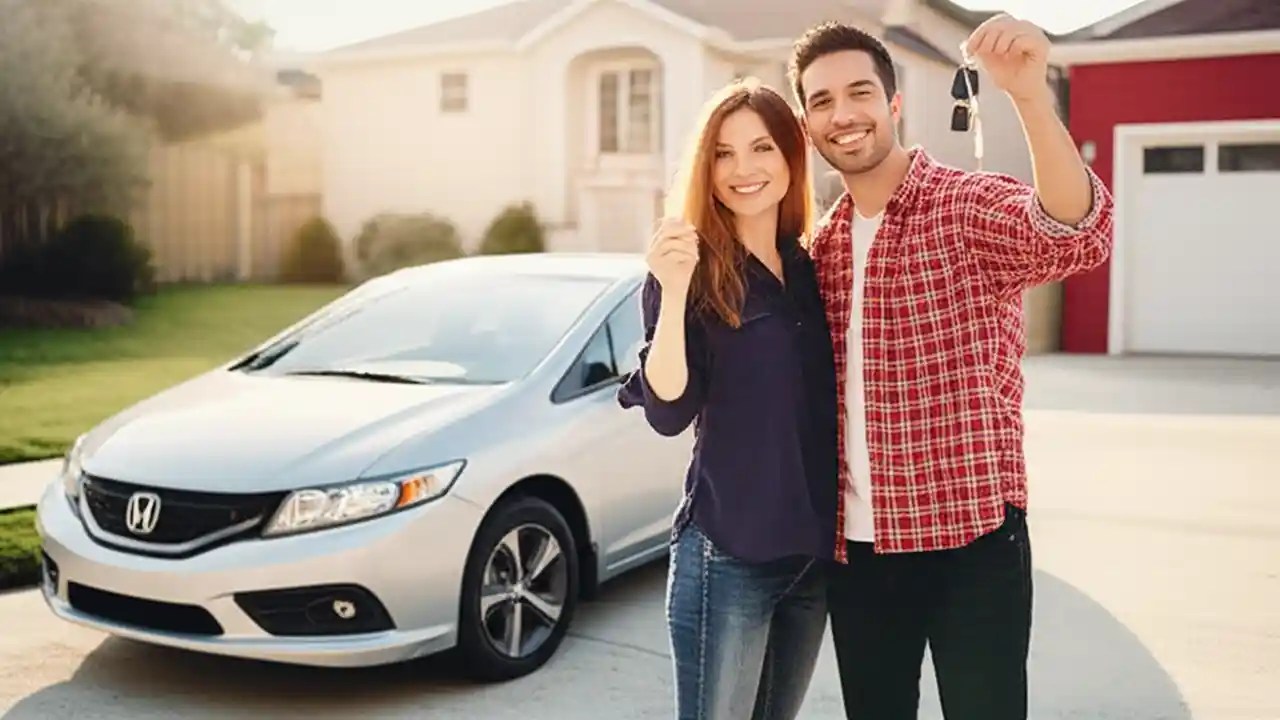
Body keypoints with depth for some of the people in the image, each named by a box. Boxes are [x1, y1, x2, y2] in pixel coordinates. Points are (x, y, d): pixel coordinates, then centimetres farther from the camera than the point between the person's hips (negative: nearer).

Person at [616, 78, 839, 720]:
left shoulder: (810, 270, 7)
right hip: (727, 554, -5)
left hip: (815, 549, 6)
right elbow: (667, 413, -20)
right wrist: (673, 290, -30)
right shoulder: (690, 268, -9)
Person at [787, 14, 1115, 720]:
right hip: (855, 546, 5)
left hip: (971, 538, -5)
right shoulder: (823, 242, 7)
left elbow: (1075, 235, -33)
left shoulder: (970, 205, -10)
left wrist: (1028, 91, -46)